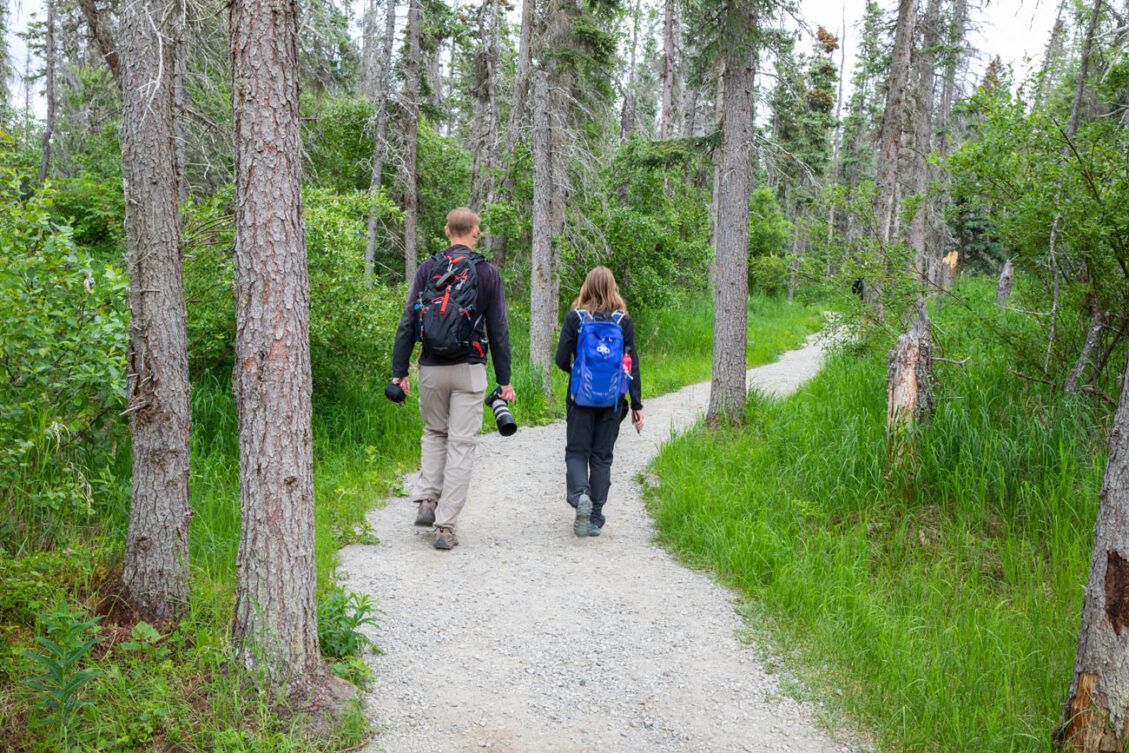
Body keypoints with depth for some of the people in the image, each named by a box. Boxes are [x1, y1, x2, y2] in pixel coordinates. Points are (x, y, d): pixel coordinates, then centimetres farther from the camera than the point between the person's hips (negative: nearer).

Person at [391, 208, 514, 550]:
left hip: (431, 369, 2)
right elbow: (498, 330, -1)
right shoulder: (488, 273, -2)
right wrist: (504, 380, 4)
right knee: (461, 444, 3)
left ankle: (426, 500, 11)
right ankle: (445, 526, 2)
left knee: (434, 432, 24)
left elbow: (408, 323, 0)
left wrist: (399, 371, 5)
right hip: (469, 371, -2)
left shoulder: (427, 269, 2)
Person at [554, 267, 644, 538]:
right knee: (602, 456, 11)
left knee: (576, 452, 10)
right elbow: (632, 365, 0)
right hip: (613, 401, 2)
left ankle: (579, 494, -18)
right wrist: (637, 405, 4)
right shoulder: (623, 321, -1)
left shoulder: (575, 318, -4)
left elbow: (562, 360, -5)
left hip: (581, 397, -1)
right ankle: (595, 518, 12)